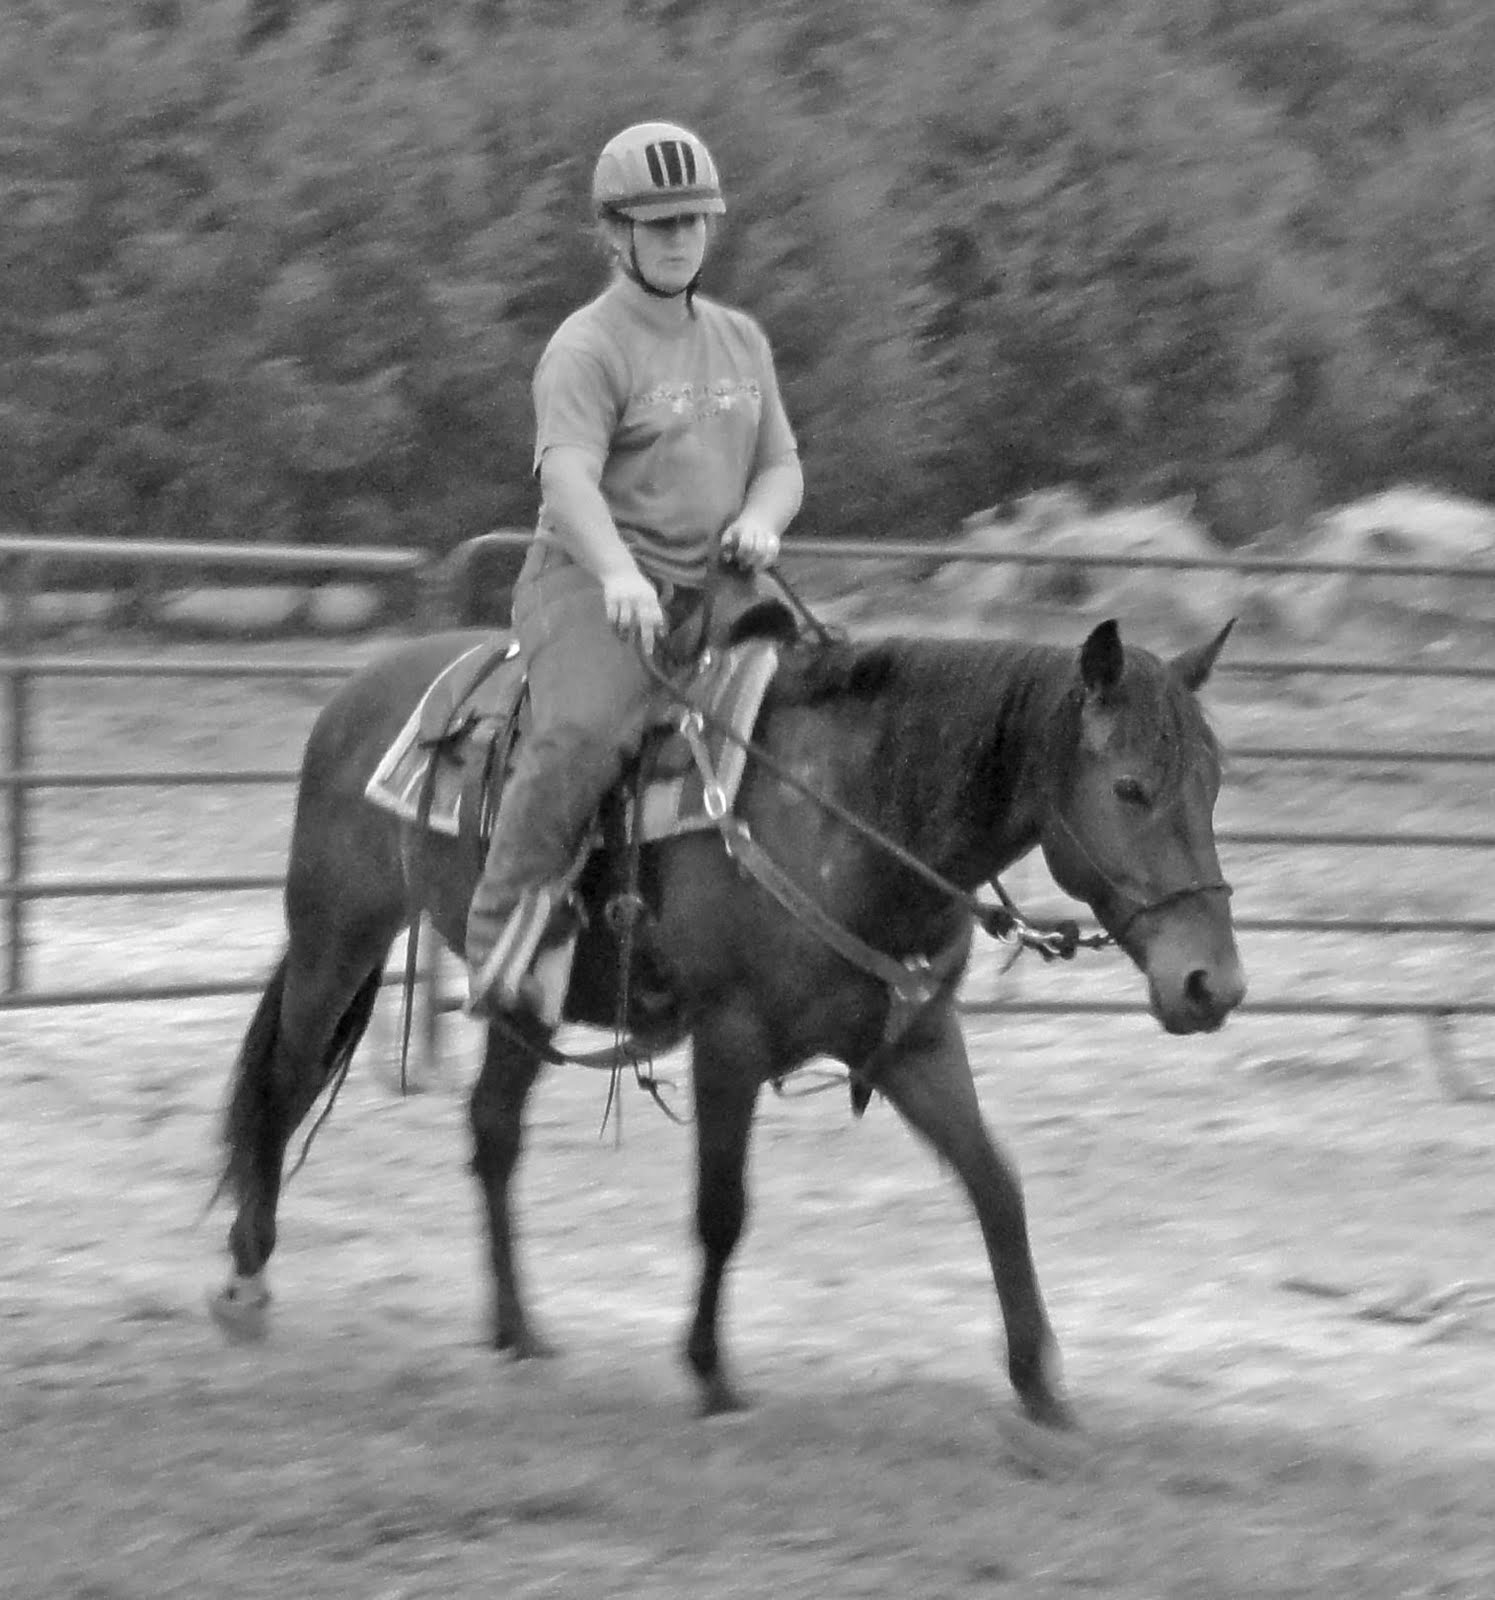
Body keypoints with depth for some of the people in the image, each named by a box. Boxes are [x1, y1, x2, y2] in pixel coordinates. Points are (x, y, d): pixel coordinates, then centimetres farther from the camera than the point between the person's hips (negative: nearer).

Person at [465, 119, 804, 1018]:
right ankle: (500, 943, -30)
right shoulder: (586, 349, -6)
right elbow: (568, 475, -21)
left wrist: (760, 519, -5)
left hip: (709, 589, 7)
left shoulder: (741, 340, 17)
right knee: (585, 733, -33)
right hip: (594, 584, -7)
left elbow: (782, 465, 20)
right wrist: (618, 574, -40)